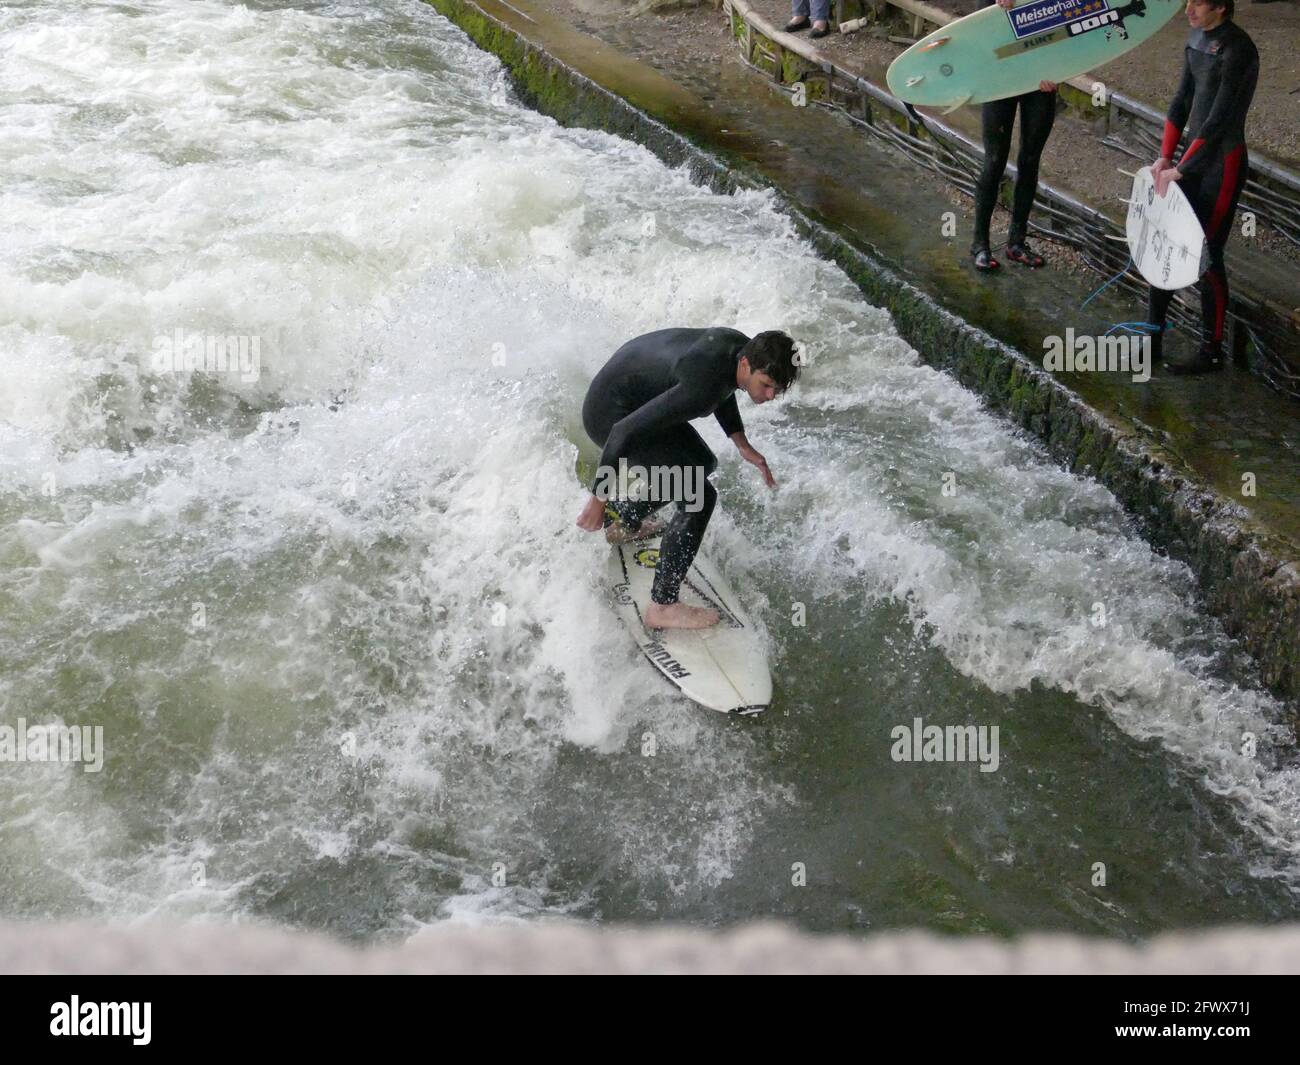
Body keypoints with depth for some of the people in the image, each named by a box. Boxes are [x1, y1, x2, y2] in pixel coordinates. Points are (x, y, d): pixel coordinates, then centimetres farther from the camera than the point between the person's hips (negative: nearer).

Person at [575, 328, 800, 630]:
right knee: (699, 498, -18)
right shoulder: (702, 388, -35)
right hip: (611, 416, -10)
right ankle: (662, 606, -11)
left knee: (702, 464, 27)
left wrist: (742, 444, 9)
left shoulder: (744, 347, -8)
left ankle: (623, 525, 44)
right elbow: (627, 430, -34)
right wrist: (599, 497, -29)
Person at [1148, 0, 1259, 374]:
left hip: (1223, 162, -8)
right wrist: (1164, 157, 3)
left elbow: (1219, 120, -22)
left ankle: (1212, 351, 12)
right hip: (1194, 156, 8)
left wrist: (1179, 170, -19)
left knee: (1206, 255, -2)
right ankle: (1153, 337, 19)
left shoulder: (1237, 49, -20)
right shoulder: (1197, 39, 6)